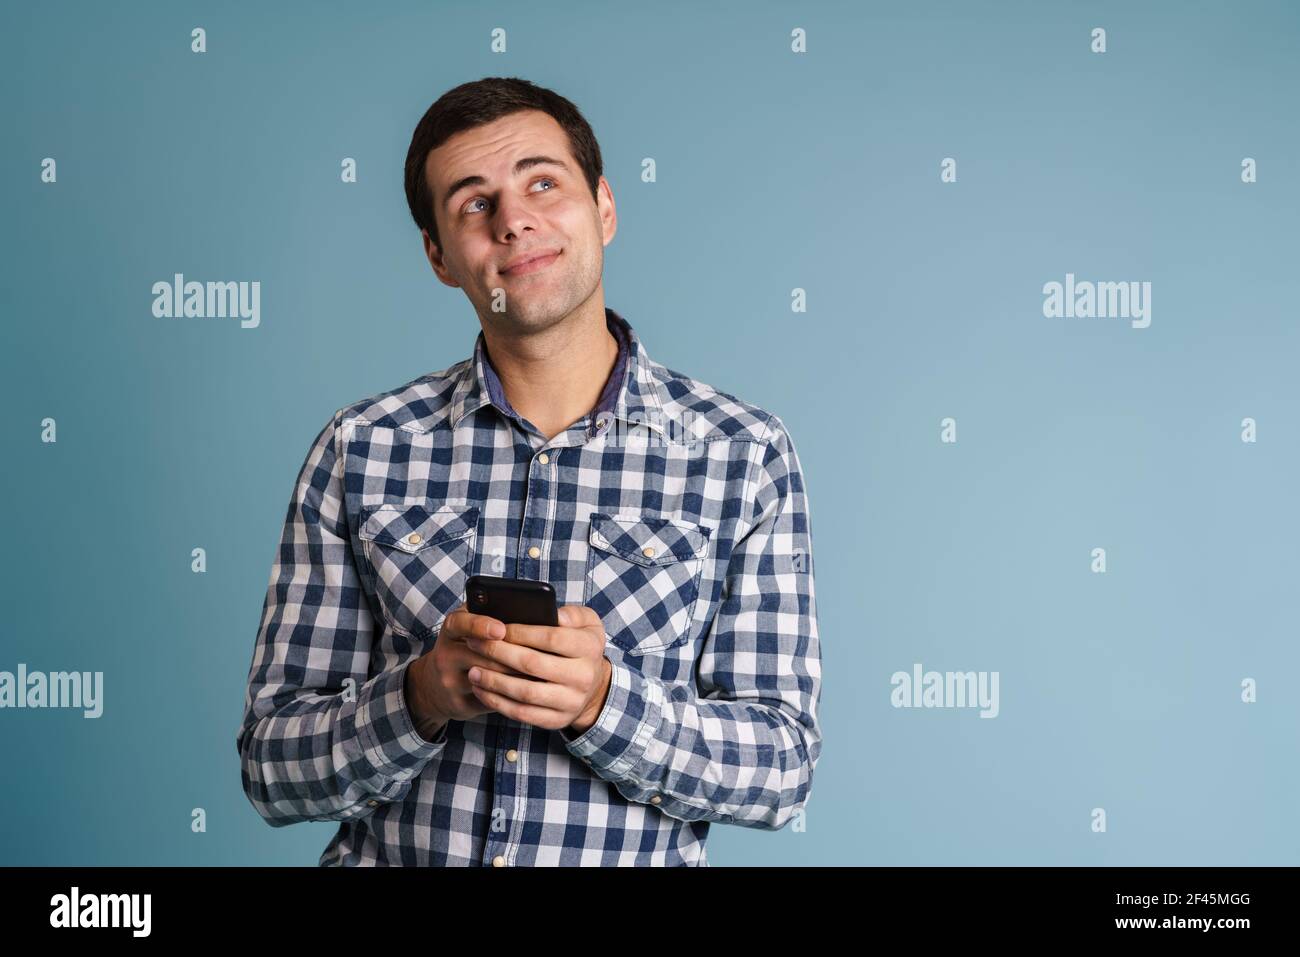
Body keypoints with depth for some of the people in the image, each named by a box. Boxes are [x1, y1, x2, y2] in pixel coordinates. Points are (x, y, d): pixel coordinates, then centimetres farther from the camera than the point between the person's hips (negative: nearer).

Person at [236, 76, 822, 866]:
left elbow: (781, 770, -2)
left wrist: (603, 700, -17)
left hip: (629, 863, 0)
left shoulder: (745, 455, -1)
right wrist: (423, 696, -16)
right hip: (387, 858, 1)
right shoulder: (361, 451, 2)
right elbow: (273, 770, 1)